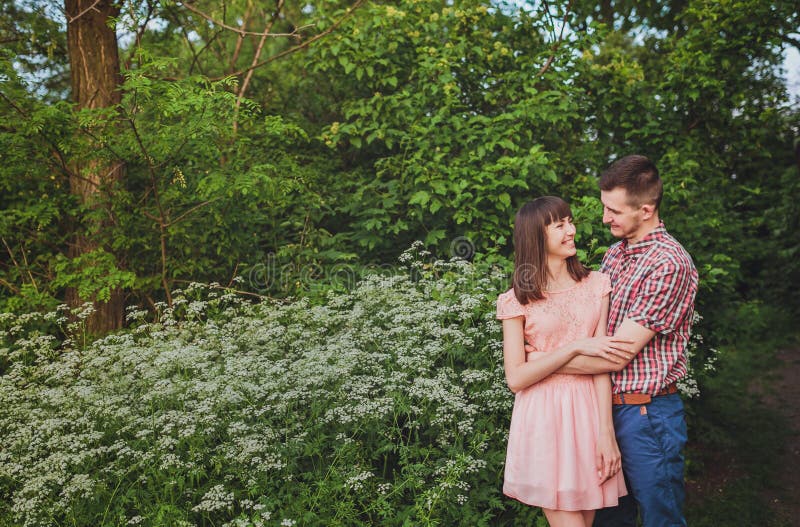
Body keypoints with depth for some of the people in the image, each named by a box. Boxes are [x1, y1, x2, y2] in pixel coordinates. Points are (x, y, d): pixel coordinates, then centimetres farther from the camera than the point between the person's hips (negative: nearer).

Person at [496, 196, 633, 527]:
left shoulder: (596, 285, 4)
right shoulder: (518, 299, -4)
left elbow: (602, 360, -2)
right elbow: (516, 379, -10)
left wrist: (606, 431, -9)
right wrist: (575, 347, -16)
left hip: (588, 412, 3)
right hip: (544, 417, -3)